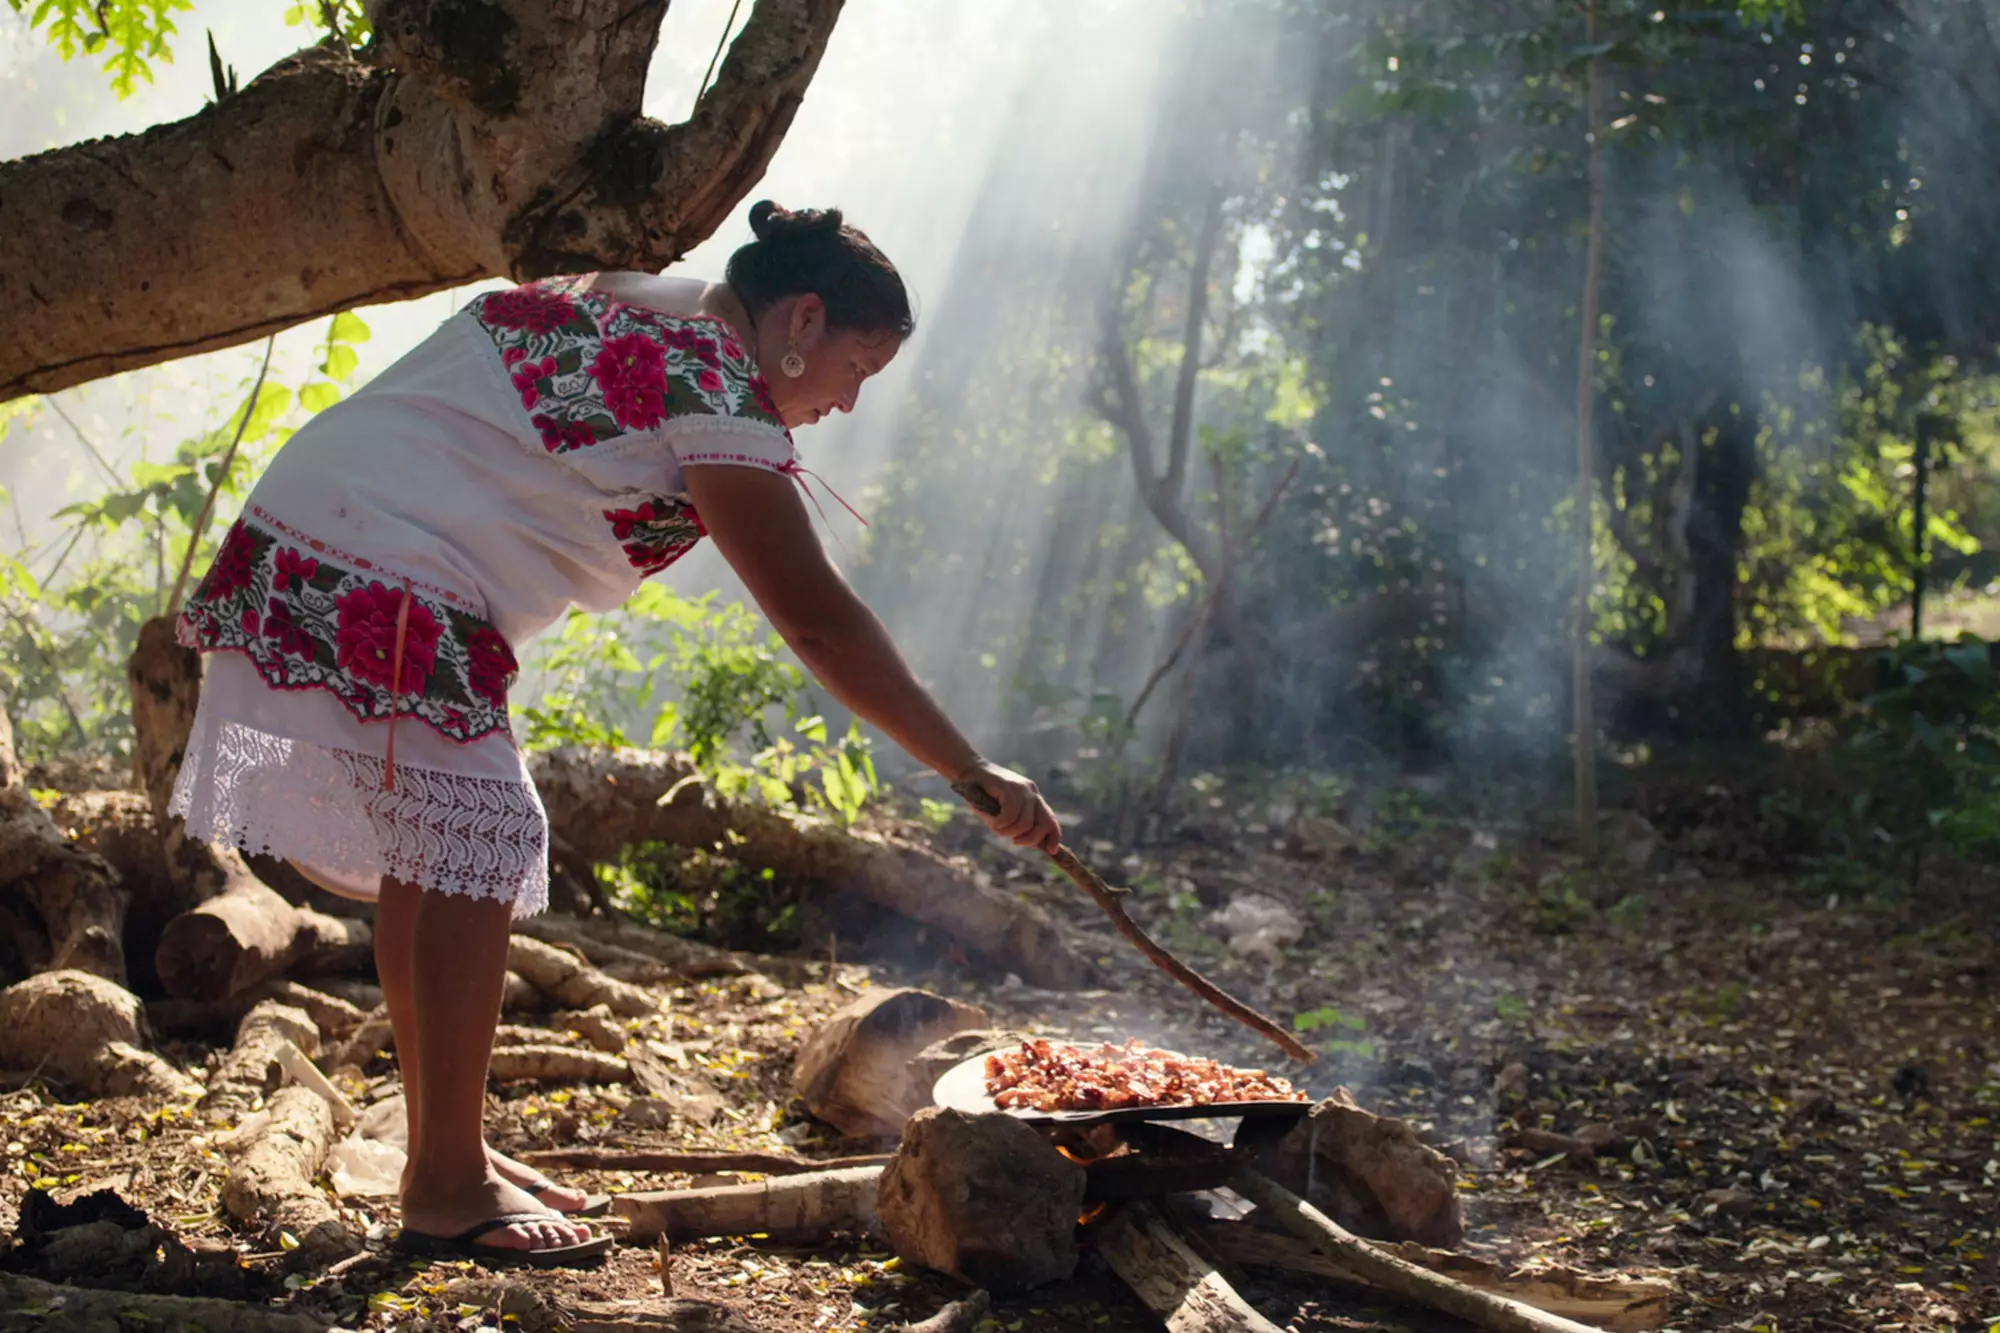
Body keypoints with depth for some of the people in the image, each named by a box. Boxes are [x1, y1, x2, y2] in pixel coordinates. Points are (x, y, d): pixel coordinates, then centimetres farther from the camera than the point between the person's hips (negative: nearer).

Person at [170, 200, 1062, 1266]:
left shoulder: (630, 304, 15)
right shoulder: (713, 385, -14)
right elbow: (817, 619, -17)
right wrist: (975, 776, -14)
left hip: (305, 551, 10)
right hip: (379, 593, -10)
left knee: (431, 848, 13)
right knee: (478, 841, -9)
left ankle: (445, 1157, 21)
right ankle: (446, 1190, -5)